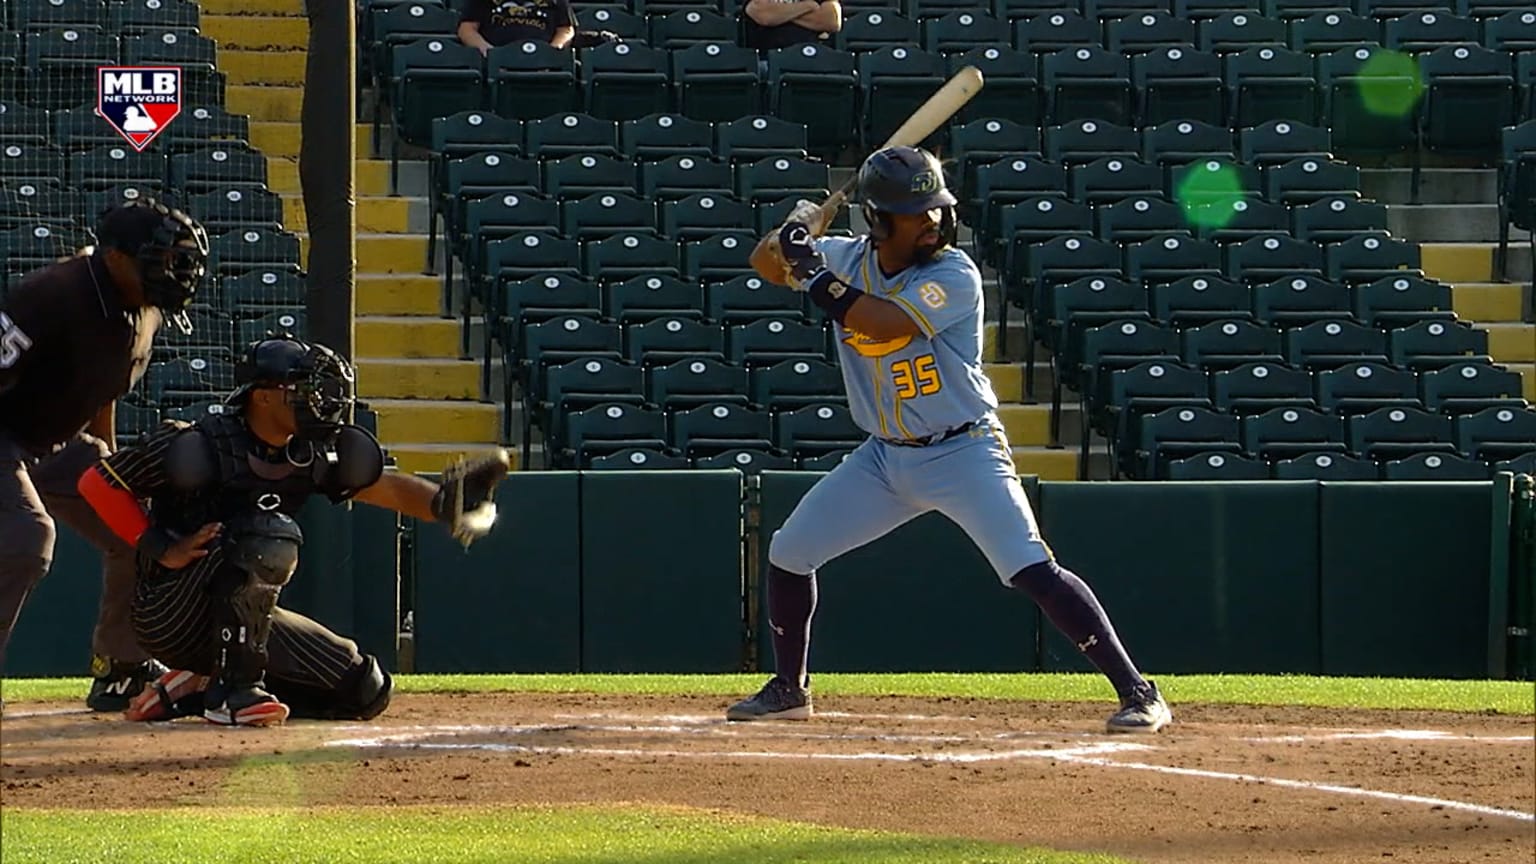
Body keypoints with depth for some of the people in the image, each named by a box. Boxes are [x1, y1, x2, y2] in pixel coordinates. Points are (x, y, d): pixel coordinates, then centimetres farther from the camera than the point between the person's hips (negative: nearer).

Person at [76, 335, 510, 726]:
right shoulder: (200, 446, -16)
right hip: (169, 616, -8)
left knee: (364, 691, 3)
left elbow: (384, 487, -4)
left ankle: (194, 690, 8)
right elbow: (96, 483, -12)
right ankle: (233, 690, -25)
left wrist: (443, 504, -25)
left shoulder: (310, 458, 3)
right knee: (271, 535, -31)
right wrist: (161, 549, -21)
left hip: (242, 621, 8)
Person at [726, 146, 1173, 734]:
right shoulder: (849, 260, 0)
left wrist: (814, 272, -24)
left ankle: (1137, 692, -17)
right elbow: (765, 263, 13)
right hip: (884, 458, 6)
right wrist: (794, 233, -9)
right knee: (787, 553, 7)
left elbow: (884, 323, -31)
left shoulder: (954, 276, -18)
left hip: (964, 454, -6)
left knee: (1034, 571, -19)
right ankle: (788, 688, 27)